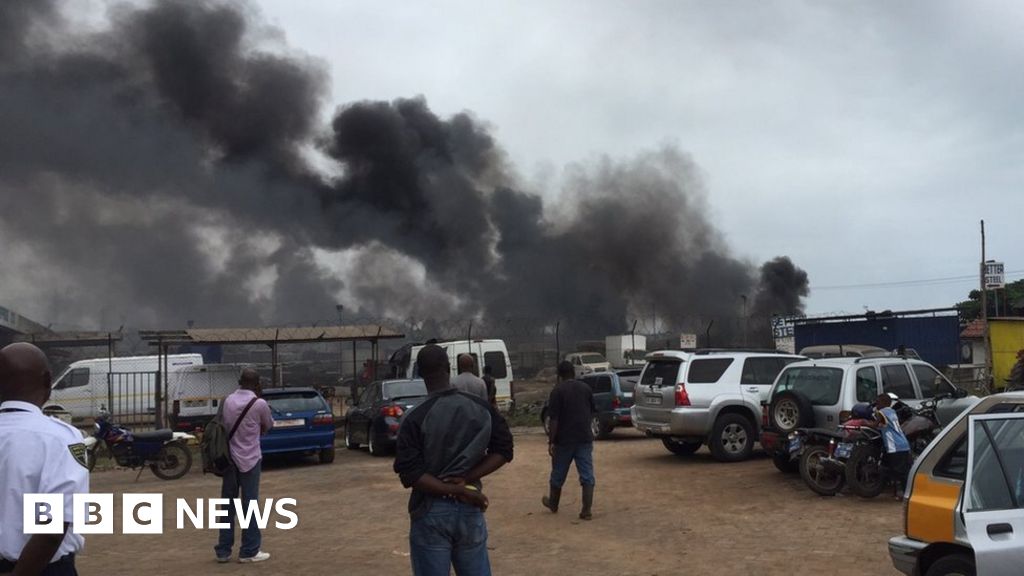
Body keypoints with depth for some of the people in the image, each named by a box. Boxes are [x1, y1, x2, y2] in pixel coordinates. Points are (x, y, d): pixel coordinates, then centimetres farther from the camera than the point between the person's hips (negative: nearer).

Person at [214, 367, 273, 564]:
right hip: (250, 459, -5)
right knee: (250, 505, 2)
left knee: (228, 505, 11)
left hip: (230, 458, 5)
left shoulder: (228, 401, 4)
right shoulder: (259, 404, -11)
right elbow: (269, 426, 6)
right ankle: (249, 551, 6)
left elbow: (226, 425, 14)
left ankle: (223, 550, 15)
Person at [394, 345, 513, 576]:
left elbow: (410, 474, -16)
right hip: (470, 510, 3)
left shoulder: (415, 418, -11)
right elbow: (503, 450, 0)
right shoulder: (481, 408, 0)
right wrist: (466, 479, -8)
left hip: (431, 513, -3)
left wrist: (458, 491, -14)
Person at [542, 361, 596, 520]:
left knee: (558, 474, 15)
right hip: (585, 438, 3)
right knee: (587, 475, 3)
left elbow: (554, 419, -14)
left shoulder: (557, 391, -10)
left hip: (564, 439, -3)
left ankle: (553, 504, 32)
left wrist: (550, 442, -11)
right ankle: (586, 510, -4)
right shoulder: (586, 388, 5)